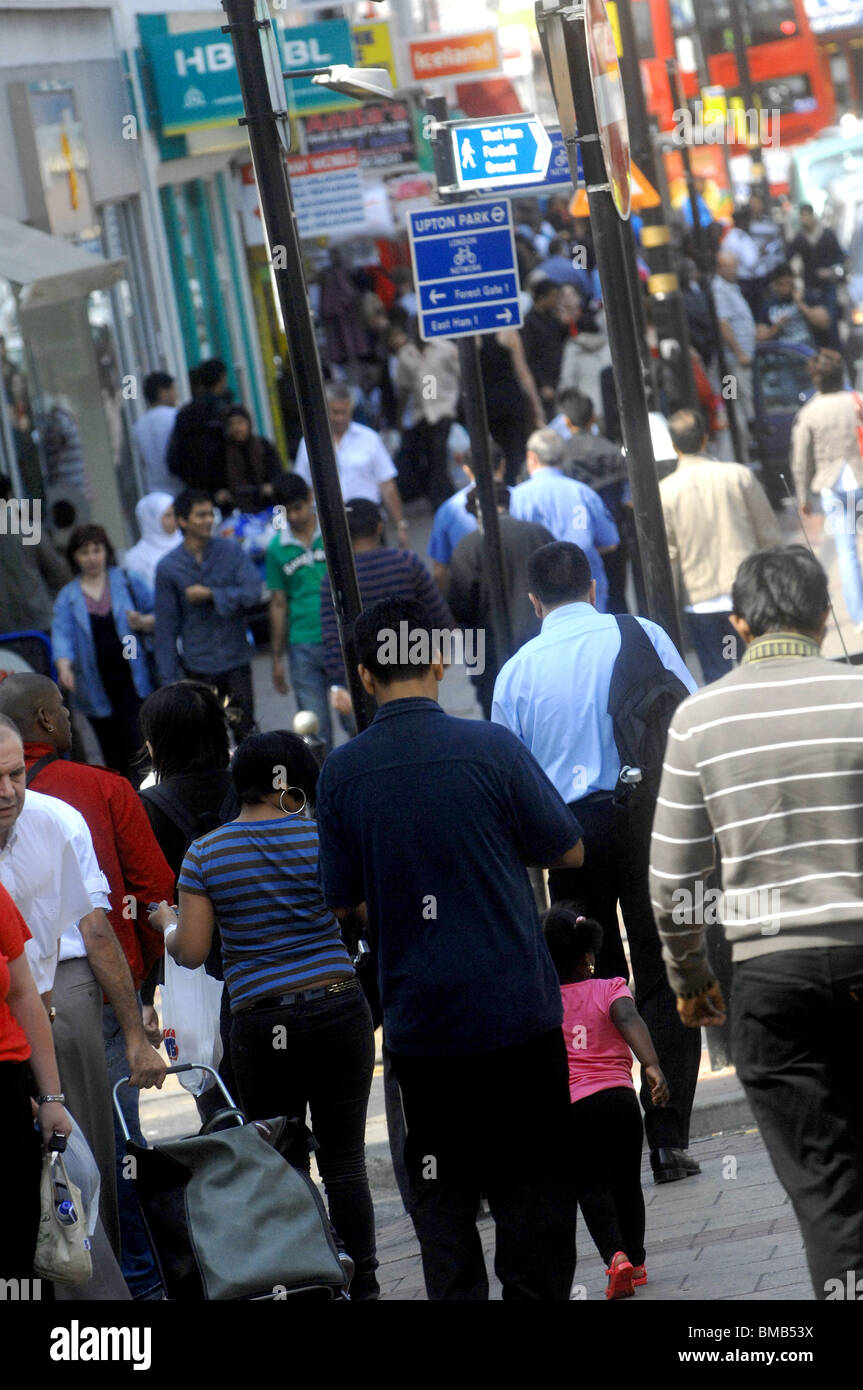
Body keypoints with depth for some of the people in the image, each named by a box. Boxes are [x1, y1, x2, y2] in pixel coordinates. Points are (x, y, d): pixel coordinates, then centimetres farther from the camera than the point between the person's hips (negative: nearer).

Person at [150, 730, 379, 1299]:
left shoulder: (205, 855, 0)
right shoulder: (323, 839, -1)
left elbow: (191, 952, 0)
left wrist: (166, 924, 20)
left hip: (261, 1024, 0)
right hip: (339, 1009, 0)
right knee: (344, 1159, 5)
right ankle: (362, 1286, 7)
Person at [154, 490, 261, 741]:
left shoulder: (232, 551, -1)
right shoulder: (168, 567, -3)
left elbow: (252, 592, -13)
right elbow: (166, 626, -1)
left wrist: (210, 594, -17)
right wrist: (169, 679, -3)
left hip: (236, 661, 0)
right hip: (199, 667, 0)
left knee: (246, 731, 4)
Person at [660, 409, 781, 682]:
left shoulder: (665, 492, -5)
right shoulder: (739, 476, -3)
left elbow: (666, 555, -4)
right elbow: (769, 534, 2)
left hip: (699, 601, 0)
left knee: (716, 677, 7)